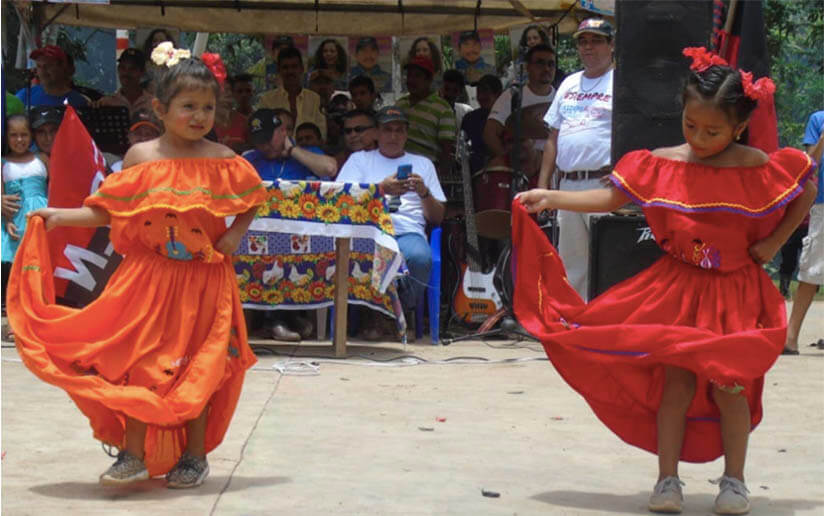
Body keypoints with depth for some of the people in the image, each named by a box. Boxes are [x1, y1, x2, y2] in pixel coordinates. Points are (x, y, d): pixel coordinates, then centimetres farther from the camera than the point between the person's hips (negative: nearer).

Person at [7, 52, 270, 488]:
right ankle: (134, 455, 8)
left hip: (203, 279, 0)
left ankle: (194, 456, 19)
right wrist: (61, 217, -2)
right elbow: (109, 212, 5)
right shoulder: (140, 157, 0)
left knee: (198, 369, 6)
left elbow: (251, 200, 12)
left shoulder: (221, 160, -1)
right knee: (138, 362, -1)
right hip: (148, 276, 0)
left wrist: (236, 233, -4)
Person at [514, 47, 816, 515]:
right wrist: (551, 199, -9)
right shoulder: (662, 164, -4)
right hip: (677, 287, 1)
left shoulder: (757, 167, -8)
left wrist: (774, 243, 0)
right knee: (676, 380, -2)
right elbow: (611, 197, 0)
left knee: (729, 384, -1)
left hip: (735, 291, -1)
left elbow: (806, 193, 7)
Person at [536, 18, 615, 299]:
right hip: (568, 186, 7)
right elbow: (554, 138, 22)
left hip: (604, 185, -7)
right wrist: (542, 185, 15)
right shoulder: (569, 84, 20)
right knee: (571, 266, 11)